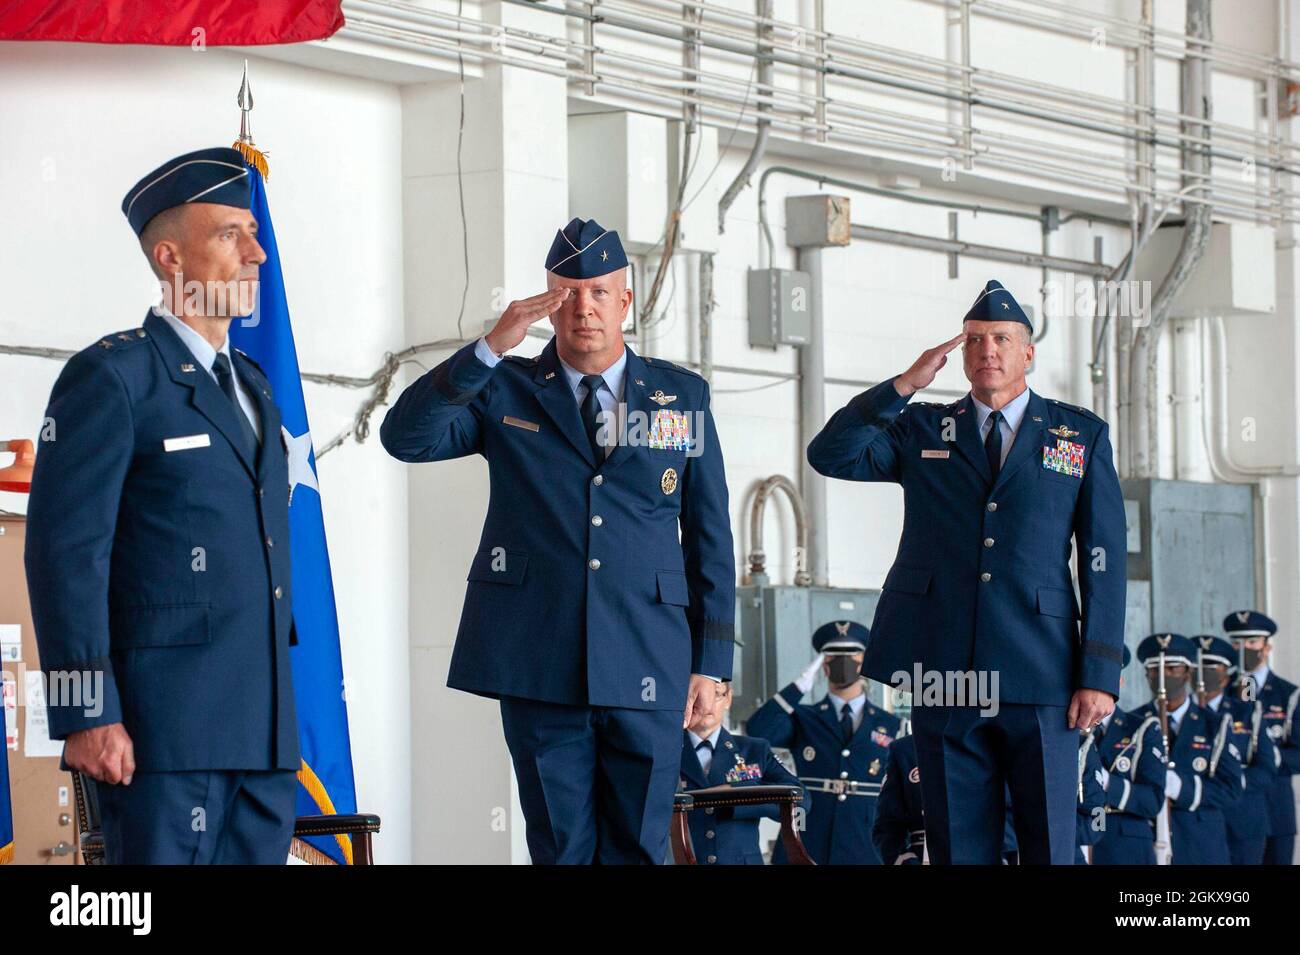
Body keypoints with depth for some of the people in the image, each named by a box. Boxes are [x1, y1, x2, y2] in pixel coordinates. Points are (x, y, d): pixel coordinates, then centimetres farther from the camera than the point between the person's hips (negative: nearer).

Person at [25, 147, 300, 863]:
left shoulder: (251, 386, 21)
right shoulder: (111, 378, -5)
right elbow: (66, 552, -11)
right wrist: (87, 716, -18)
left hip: (264, 731, 8)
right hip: (166, 726, -8)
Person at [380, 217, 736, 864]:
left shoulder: (683, 397, 10)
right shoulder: (505, 391, 8)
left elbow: (711, 537, 11)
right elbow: (405, 438, -7)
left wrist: (710, 663, 5)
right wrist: (489, 349, -15)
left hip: (647, 666, 1)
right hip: (541, 665, -1)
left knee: (638, 848, 1)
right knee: (561, 849, 1)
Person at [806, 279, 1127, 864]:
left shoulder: (1081, 435, 11)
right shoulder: (921, 431, 15)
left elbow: (1103, 559, 6)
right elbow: (829, 455, 0)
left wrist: (1100, 673, -3)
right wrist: (906, 383, -5)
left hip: (1040, 675, -1)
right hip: (946, 673, 1)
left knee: (1049, 846, -3)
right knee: (959, 847, 3)